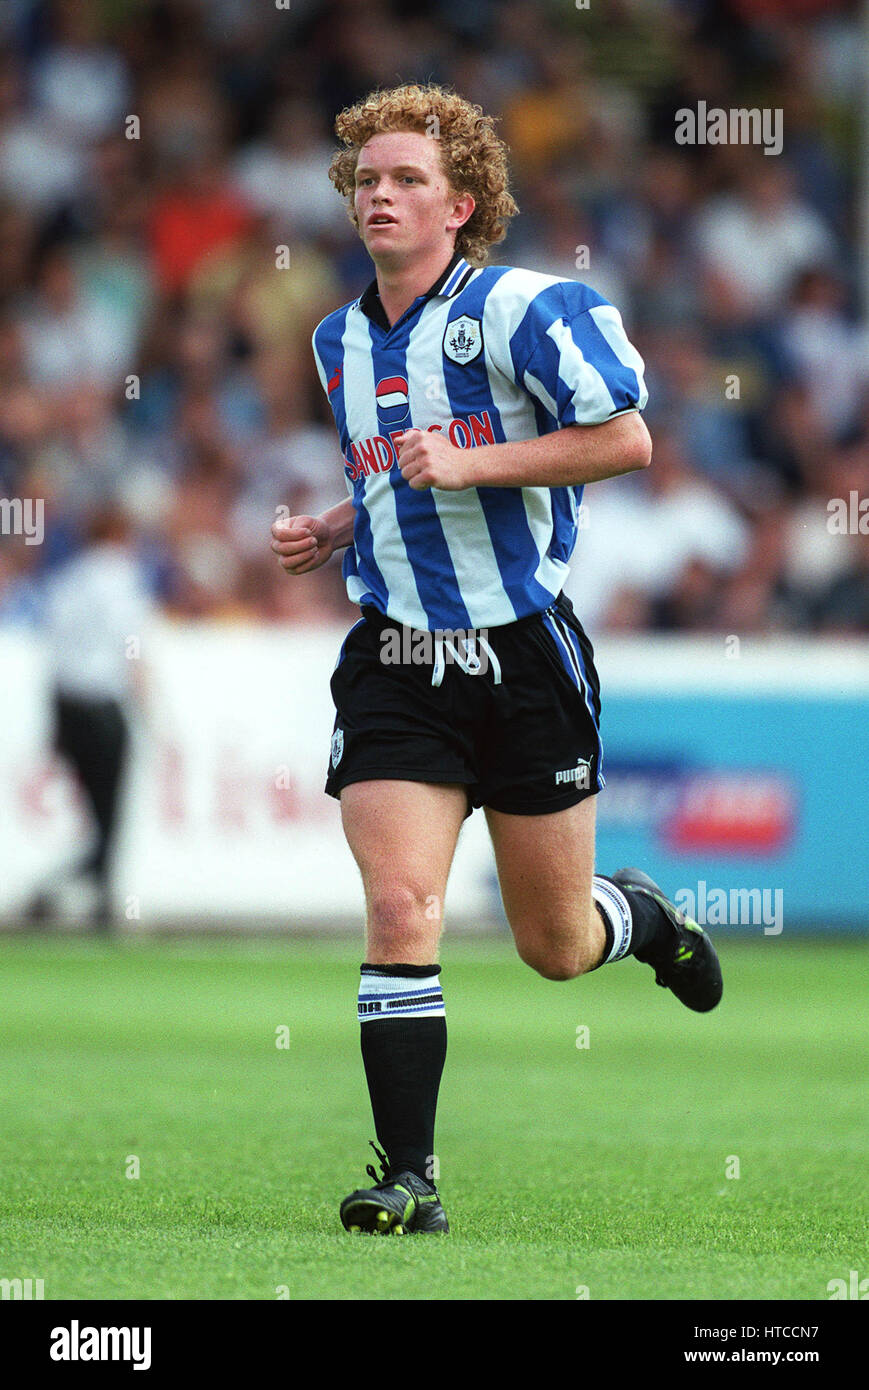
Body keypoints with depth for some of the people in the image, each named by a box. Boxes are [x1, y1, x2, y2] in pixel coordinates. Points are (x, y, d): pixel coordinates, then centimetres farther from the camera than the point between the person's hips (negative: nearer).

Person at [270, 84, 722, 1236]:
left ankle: (640, 914, 44)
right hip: (396, 665, 4)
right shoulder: (340, 342, 11)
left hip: (524, 655, -4)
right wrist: (333, 532, 7)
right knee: (398, 911, -14)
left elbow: (627, 440, -15)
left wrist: (468, 464, -20)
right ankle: (409, 1179, -11)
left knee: (555, 950, 8)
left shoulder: (520, 308, -11)